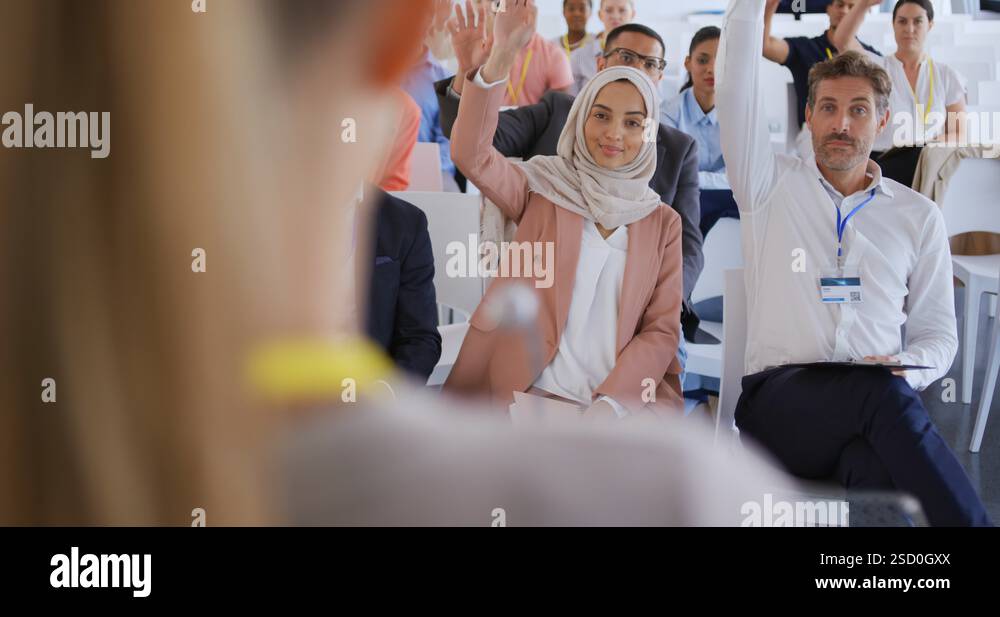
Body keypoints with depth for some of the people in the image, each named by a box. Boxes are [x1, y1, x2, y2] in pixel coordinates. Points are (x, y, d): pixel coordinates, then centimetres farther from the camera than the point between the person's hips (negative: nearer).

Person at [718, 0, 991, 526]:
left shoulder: (918, 216, 19)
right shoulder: (771, 186, 15)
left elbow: (936, 331, 17)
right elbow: (735, 96, 2)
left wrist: (906, 366, -6)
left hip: (881, 398, 2)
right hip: (779, 401, -1)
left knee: (872, 466, -38)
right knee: (879, 391, -37)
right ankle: (968, 518, -35)